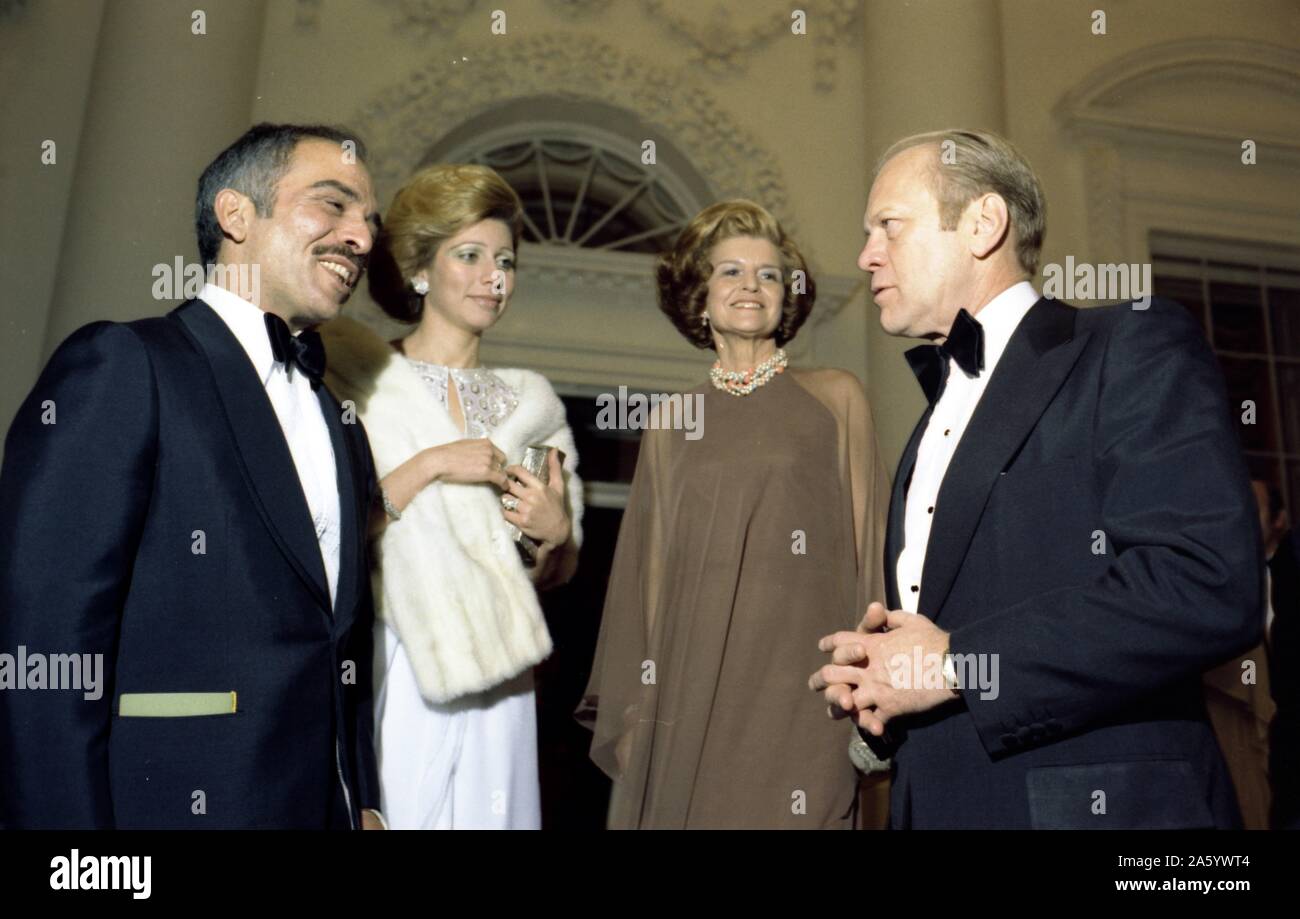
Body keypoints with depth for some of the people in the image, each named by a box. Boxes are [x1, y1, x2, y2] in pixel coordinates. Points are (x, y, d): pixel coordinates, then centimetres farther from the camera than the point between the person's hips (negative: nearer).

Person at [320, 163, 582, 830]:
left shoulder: (529, 401, 11)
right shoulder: (360, 376, 1)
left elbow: (554, 574, 15)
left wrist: (556, 533, -5)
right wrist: (429, 465, -15)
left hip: (493, 676, 3)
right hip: (385, 664, -3)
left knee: (483, 807, 4)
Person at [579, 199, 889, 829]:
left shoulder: (836, 399, 4)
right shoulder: (672, 424, 11)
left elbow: (868, 546, 3)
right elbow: (647, 571, 11)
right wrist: (635, 708, 6)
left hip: (796, 697, -2)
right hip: (687, 699, 2)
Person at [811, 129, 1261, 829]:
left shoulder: (1133, 347, -7)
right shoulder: (932, 424, 16)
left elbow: (1210, 584, -21)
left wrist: (954, 662, -18)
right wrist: (873, 676, -1)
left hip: (1090, 800, -7)